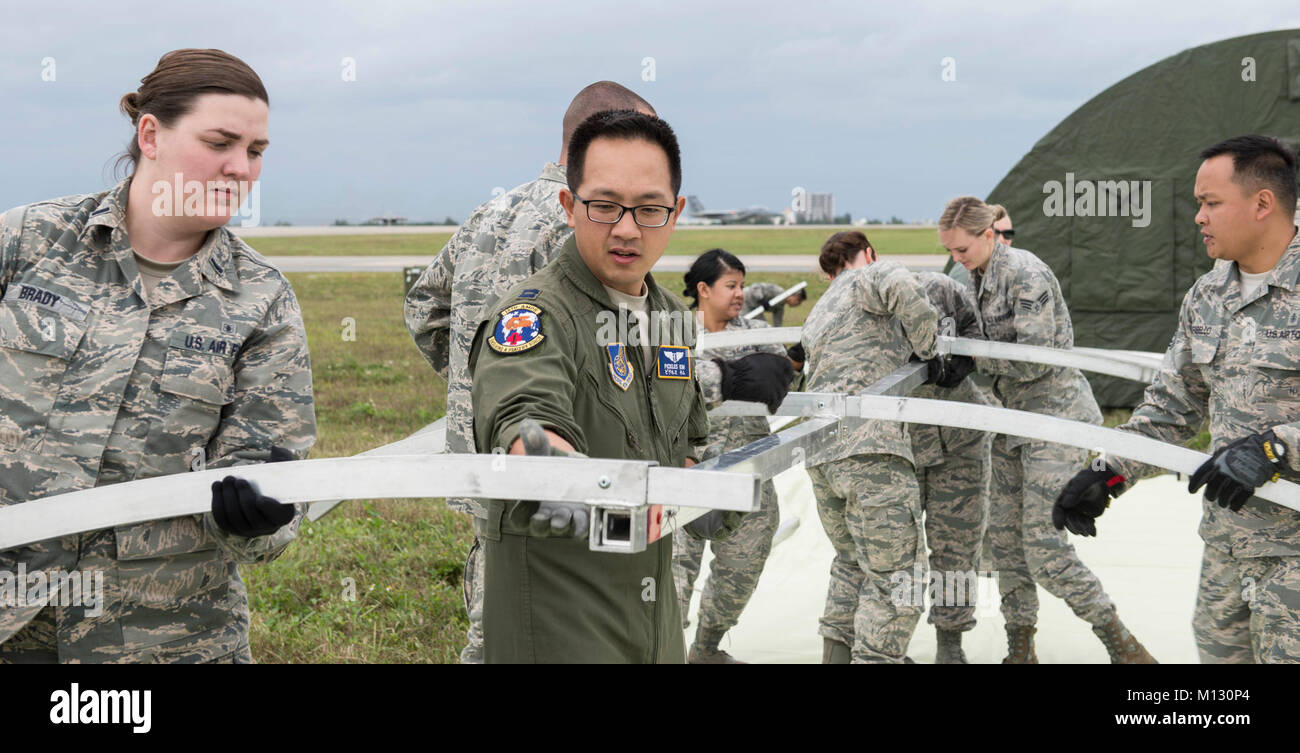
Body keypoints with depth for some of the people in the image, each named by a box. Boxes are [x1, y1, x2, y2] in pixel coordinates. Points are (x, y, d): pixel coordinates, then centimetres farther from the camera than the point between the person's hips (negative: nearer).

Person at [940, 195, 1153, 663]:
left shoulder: (1025, 273, -17)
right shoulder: (978, 277, 11)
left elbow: (1033, 360, -21)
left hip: (1055, 415, -9)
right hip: (1015, 416, 9)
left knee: (1044, 548, -12)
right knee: (1004, 538, 9)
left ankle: (1125, 648, -2)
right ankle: (1020, 650, 20)